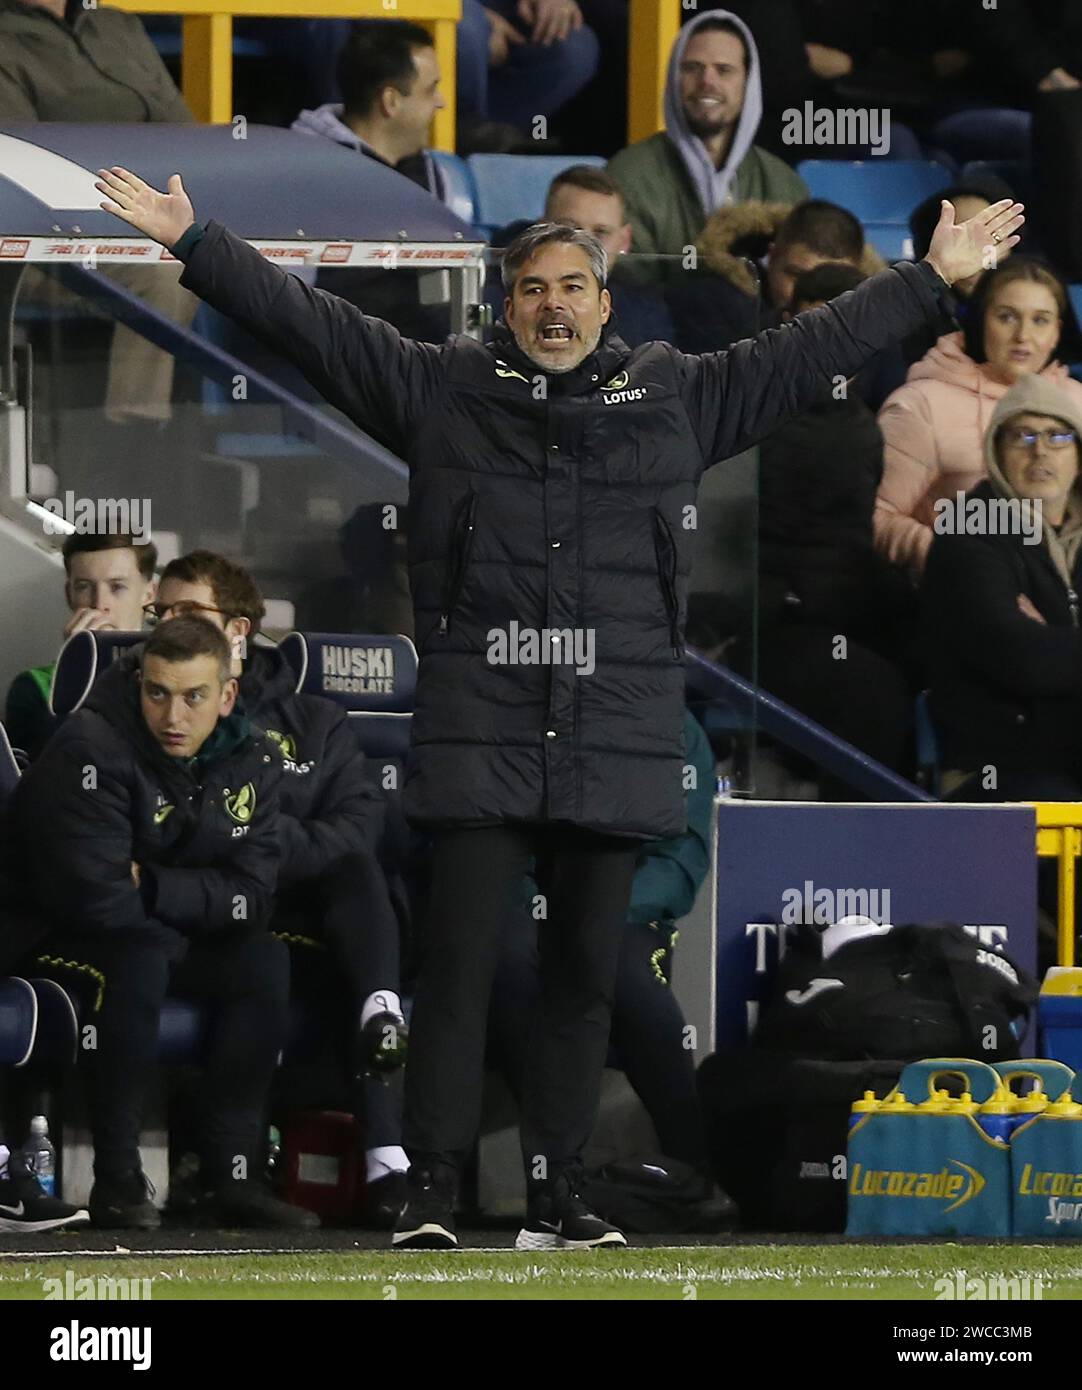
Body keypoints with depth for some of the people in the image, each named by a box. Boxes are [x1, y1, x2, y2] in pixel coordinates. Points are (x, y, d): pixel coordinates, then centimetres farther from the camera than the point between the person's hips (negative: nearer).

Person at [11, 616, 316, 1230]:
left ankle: (235, 1178, -17)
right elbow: (101, 898, -28)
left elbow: (253, 897, -9)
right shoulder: (92, 749, -22)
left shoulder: (252, 760, -2)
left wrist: (149, 886, -22)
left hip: (184, 947, 6)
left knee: (266, 962, -19)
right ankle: (117, 1178, -29)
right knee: (139, 957, -36)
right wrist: (201, 903, -15)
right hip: (72, 945, -6)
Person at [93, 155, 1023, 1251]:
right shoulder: (441, 388, 9)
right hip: (480, 737, -2)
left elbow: (816, 346, 20)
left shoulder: (677, 397, 14)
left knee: (585, 974, 5)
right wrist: (193, 244, 3)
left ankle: (555, 1196, 12)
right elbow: (306, 322, 8)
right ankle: (431, 1192, -5)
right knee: (459, 964, -7)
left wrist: (934, 277, 21)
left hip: (616, 739, 2)